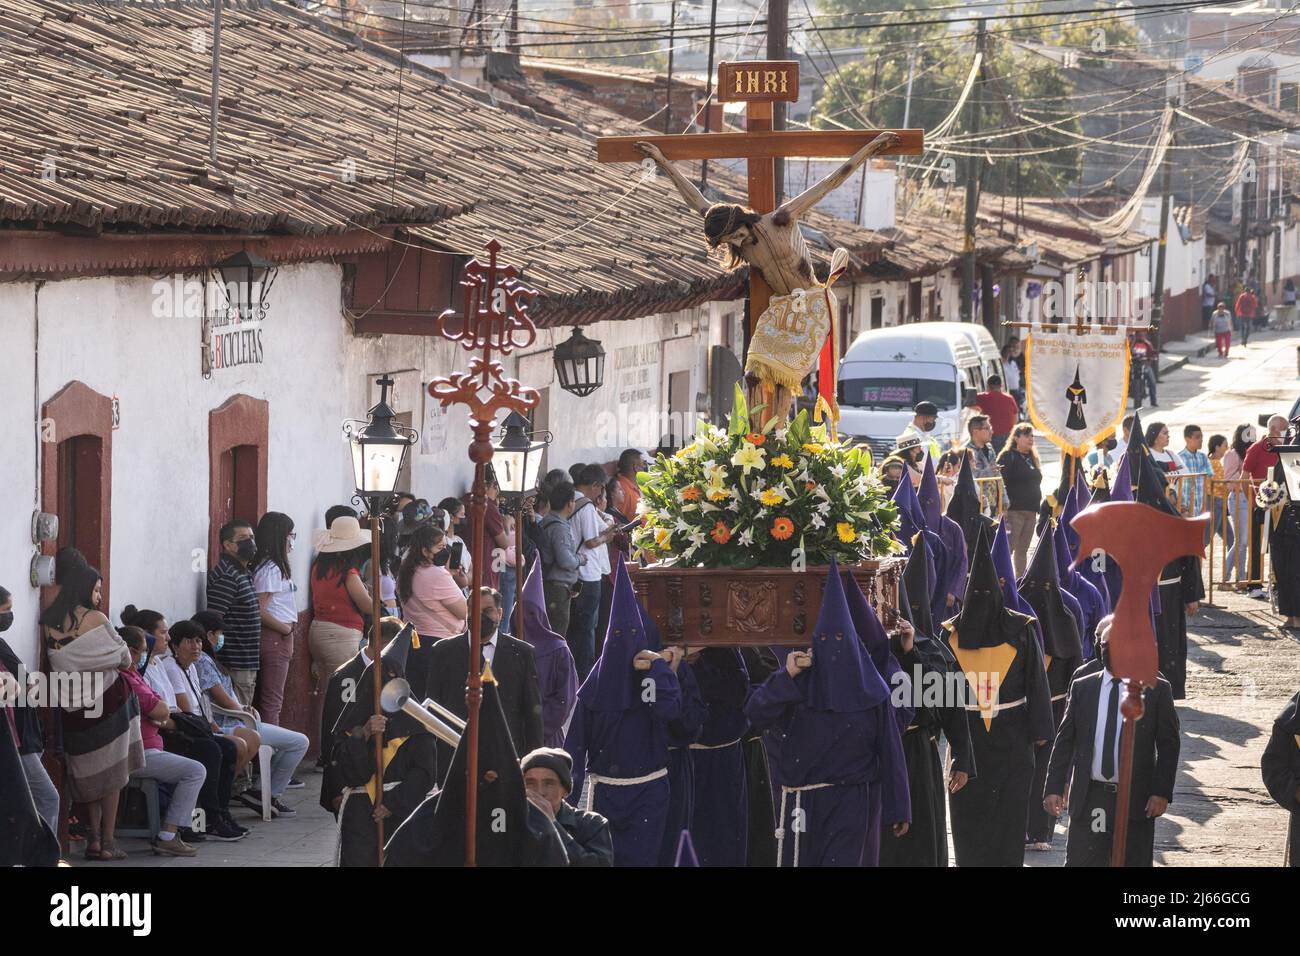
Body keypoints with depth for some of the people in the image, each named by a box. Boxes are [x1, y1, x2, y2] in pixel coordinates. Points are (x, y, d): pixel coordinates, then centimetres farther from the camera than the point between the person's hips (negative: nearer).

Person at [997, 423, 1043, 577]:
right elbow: (1002, 483, -13)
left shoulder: (1032, 459, 20)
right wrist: (1003, 507, -20)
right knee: (1009, 548, -12)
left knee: (1022, 550, 10)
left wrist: (1038, 507, 20)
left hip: (1031, 512, 8)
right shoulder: (1008, 457, -6)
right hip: (1014, 511, -8)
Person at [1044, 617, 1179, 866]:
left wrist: (1162, 792, -8)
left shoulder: (1155, 689, 1)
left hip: (1136, 800, -2)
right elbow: (1064, 741, 8)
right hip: (1088, 799, 2)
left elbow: (1169, 744, 0)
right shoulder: (1082, 688, 7)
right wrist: (1053, 788, 0)